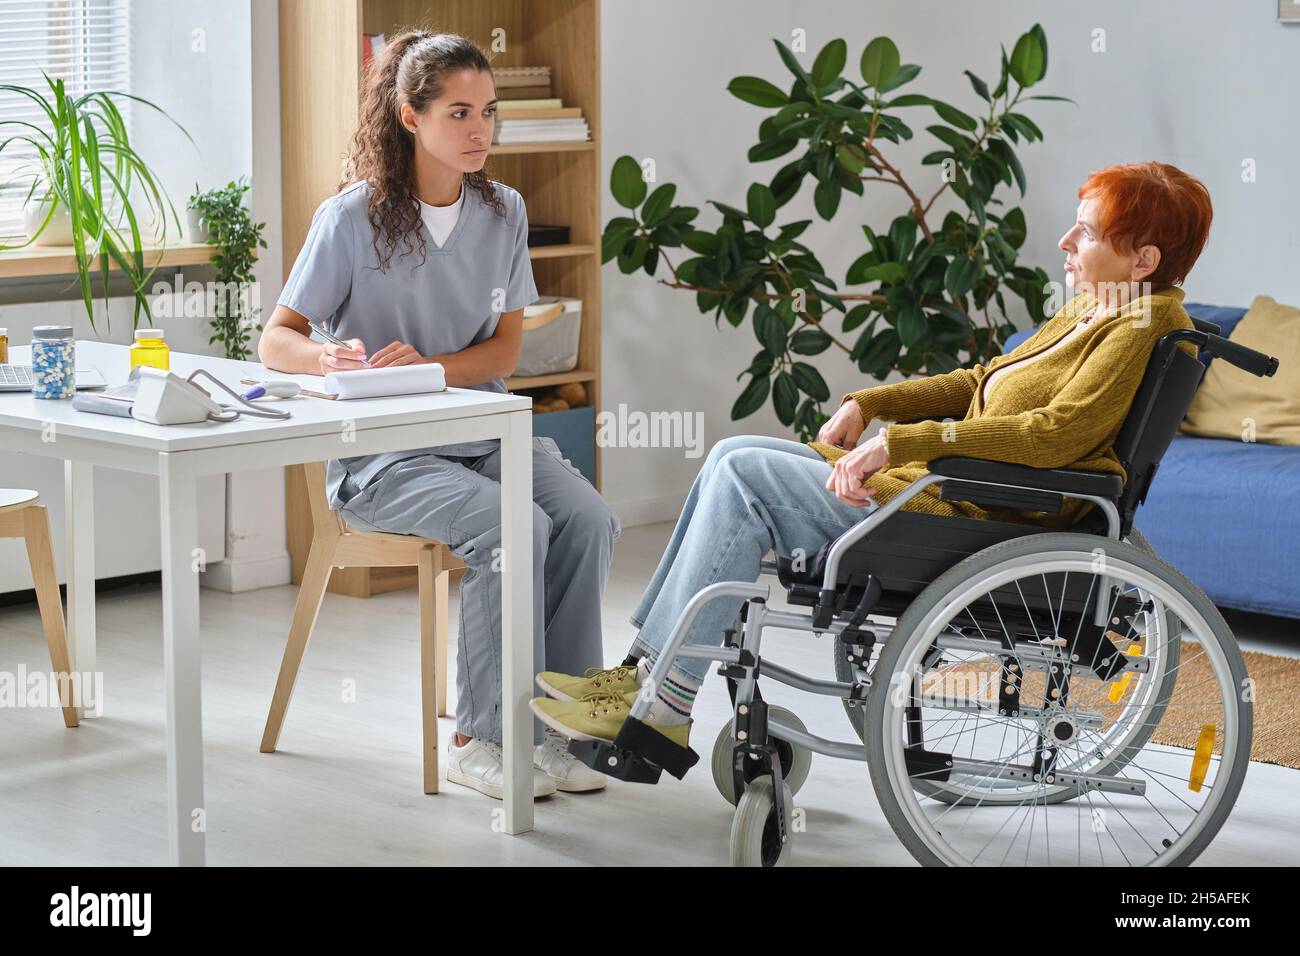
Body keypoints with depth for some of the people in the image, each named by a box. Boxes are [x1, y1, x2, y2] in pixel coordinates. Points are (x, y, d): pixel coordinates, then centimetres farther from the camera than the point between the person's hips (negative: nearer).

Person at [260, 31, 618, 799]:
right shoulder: (354, 217, -7)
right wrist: (332, 361, -30)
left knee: (588, 519, -23)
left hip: (484, 432, 5)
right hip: (384, 454, -5)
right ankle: (481, 740, -15)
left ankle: (557, 726, -12)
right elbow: (276, 340, -6)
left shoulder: (503, 212, 7)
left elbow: (506, 348, 5)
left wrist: (425, 368, -15)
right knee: (514, 530, -30)